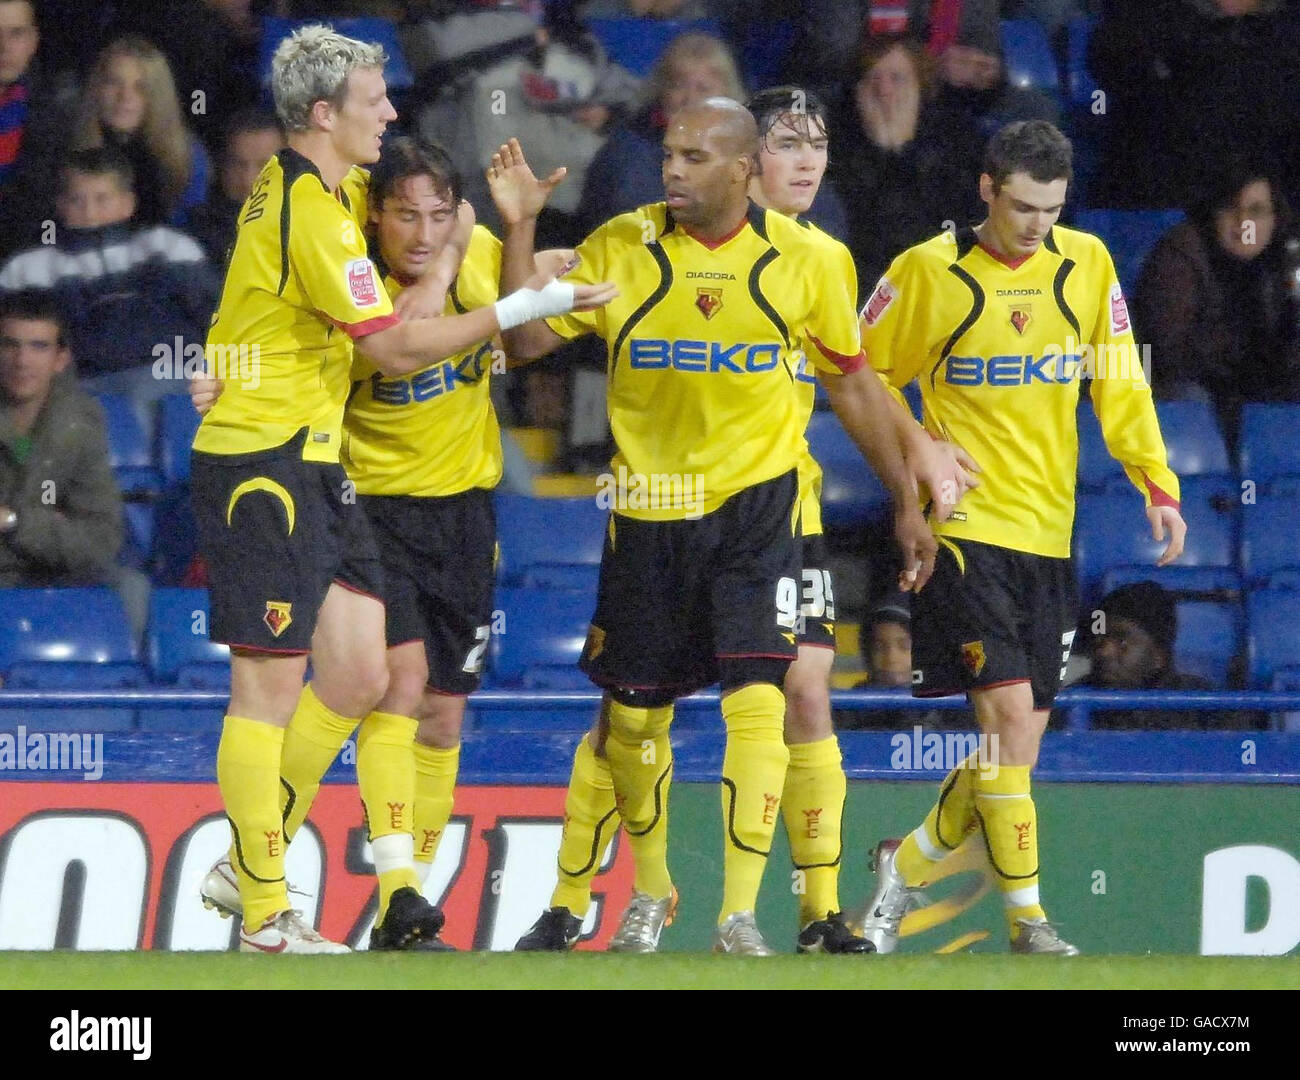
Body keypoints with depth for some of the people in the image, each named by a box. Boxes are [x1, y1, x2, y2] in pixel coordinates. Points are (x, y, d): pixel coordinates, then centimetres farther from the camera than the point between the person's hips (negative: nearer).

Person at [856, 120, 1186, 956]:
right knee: (1007, 710, -16)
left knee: (1018, 744, 6)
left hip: (1049, 533, 5)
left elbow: (1120, 382, 8)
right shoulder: (930, 271, -5)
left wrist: (1157, 482, -4)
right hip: (965, 527, -5)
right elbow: (862, 374, 5)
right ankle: (1026, 919, -9)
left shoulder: (1087, 263, 5)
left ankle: (906, 865, 27)